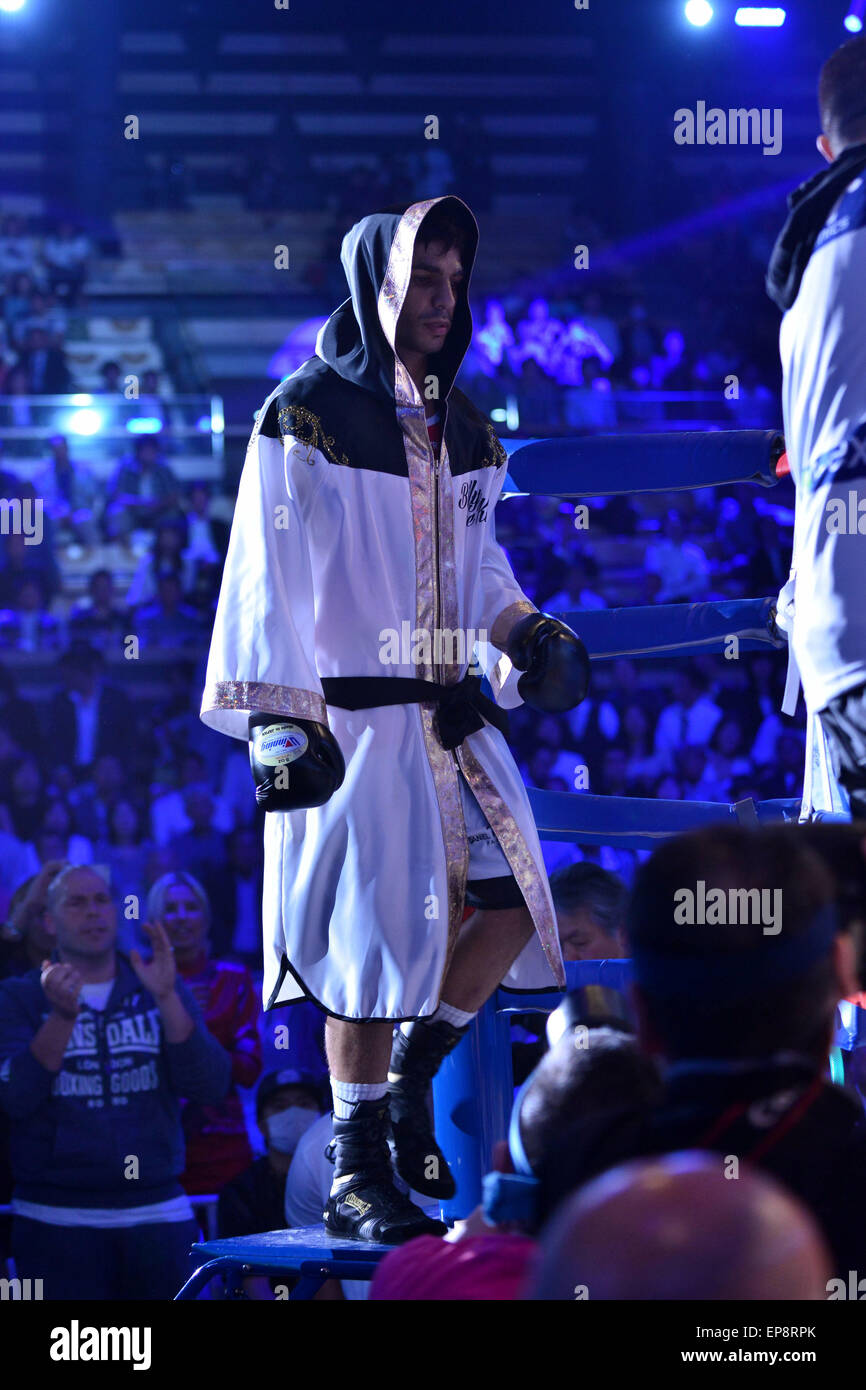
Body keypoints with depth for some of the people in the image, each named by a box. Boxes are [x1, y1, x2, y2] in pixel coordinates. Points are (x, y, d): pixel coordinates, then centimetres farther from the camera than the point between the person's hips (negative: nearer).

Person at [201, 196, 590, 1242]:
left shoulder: (458, 427, 14)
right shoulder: (306, 415, -7)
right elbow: (268, 577, -9)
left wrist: (524, 631, 3)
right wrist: (279, 723, -15)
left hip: (449, 714, 7)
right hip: (353, 718, -7)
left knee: (513, 897, 0)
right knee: (377, 930, -7)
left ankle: (410, 1076, 20)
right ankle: (356, 1176, 1)